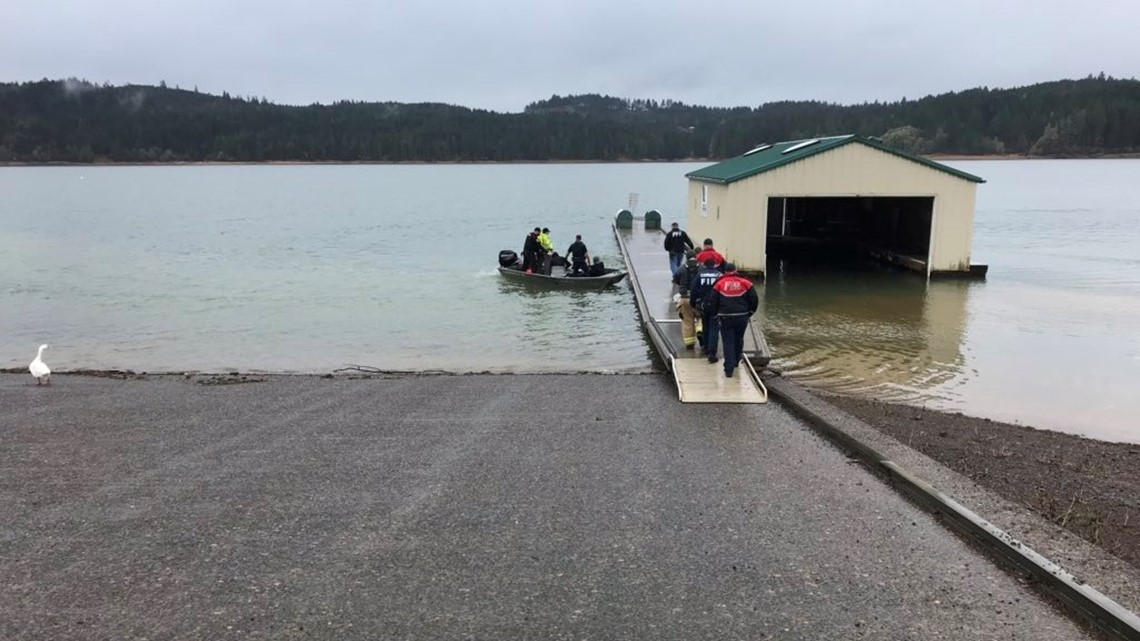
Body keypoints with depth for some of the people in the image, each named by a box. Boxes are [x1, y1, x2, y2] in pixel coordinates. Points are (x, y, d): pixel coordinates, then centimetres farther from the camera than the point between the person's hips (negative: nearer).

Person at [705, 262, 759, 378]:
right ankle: (736, 361, 35)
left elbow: (712, 302, 1)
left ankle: (729, 368, -6)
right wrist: (749, 312, 14)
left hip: (725, 318, -2)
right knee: (738, 340, 20)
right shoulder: (745, 283, 2)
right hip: (742, 317, 2)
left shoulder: (719, 284, 0)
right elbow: (754, 299, 1)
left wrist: (716, 315, 13)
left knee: (728, 342, 1)